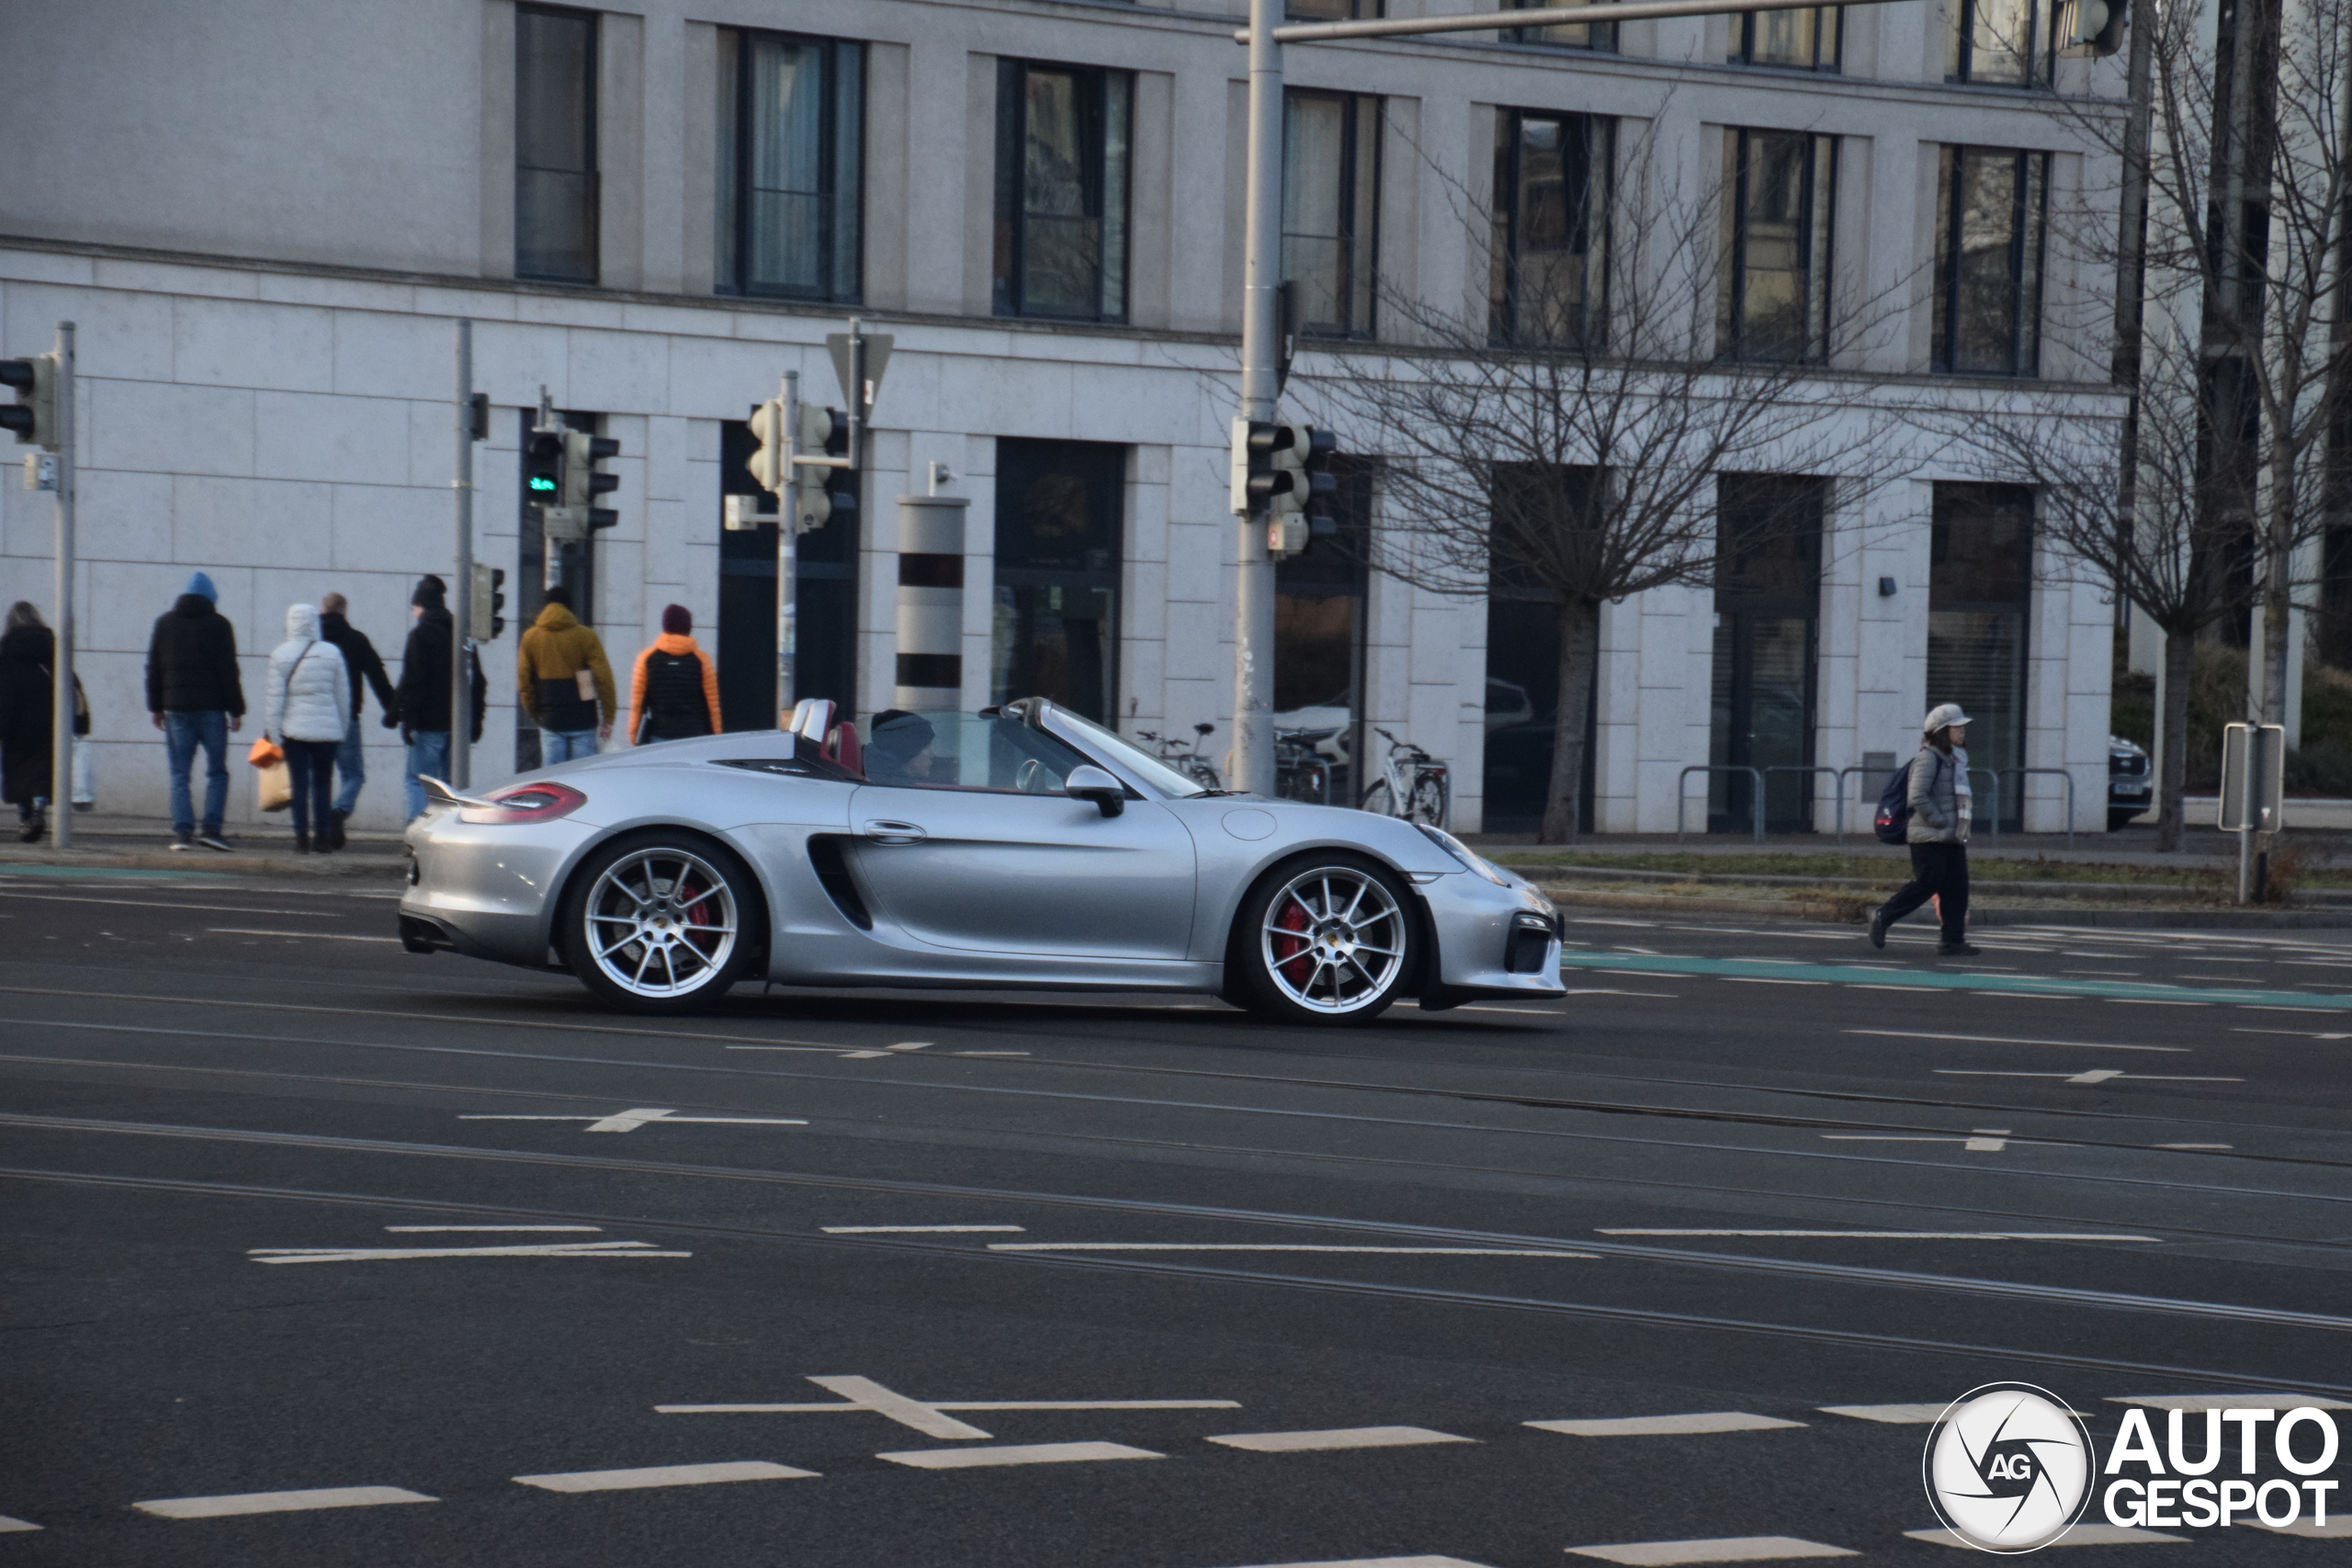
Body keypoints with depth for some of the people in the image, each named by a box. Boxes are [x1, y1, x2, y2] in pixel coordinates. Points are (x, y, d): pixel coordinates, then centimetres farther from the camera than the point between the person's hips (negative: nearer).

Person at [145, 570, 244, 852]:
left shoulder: (164, 623, 10)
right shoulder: (218, 625, 0)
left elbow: (153, 668, 11)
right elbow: (228, 671, -4)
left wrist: (155, 707, 15)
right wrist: (236, 710, -1)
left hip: (176, 709, 2)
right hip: (210, 707, -2)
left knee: (179, 774, 3)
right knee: (217, 772, 6)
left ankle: (182, 830, -6)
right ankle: (211, 827, -6)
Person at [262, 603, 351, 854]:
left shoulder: (280, 655, -4)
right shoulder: (332, 653, 0)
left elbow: (274, 697, -4)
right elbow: (343, 695, 5)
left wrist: (273, 732, 0)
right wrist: (342, 729, 15)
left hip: (294, 730, -1)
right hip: (328, 729, 1)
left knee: (299, 784, 3)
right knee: (323, 782, 10)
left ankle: (302, 836, -1)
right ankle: (324, 836, 8)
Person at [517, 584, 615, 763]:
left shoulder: (530, 638, 5)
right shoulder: (586, 636, -1)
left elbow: (524, 683, 8)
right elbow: (604, 679, -5)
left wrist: (535, 715, 19)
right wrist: (608, 719, 0)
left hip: (550, 721, 2)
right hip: (582, 720, -1)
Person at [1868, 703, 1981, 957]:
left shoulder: (1953, 758, 18)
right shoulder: (1928, 758, -12)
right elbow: (1917, 797, -20)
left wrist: (1960, 829, 16)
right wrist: (1939, 822, -19)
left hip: (1951, 836, 9)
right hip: (1929, 836, -9)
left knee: (1957, 887, 3)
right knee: (1926, 884, -8)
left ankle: (1953, 941, 4)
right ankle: (1882, 918, 5)